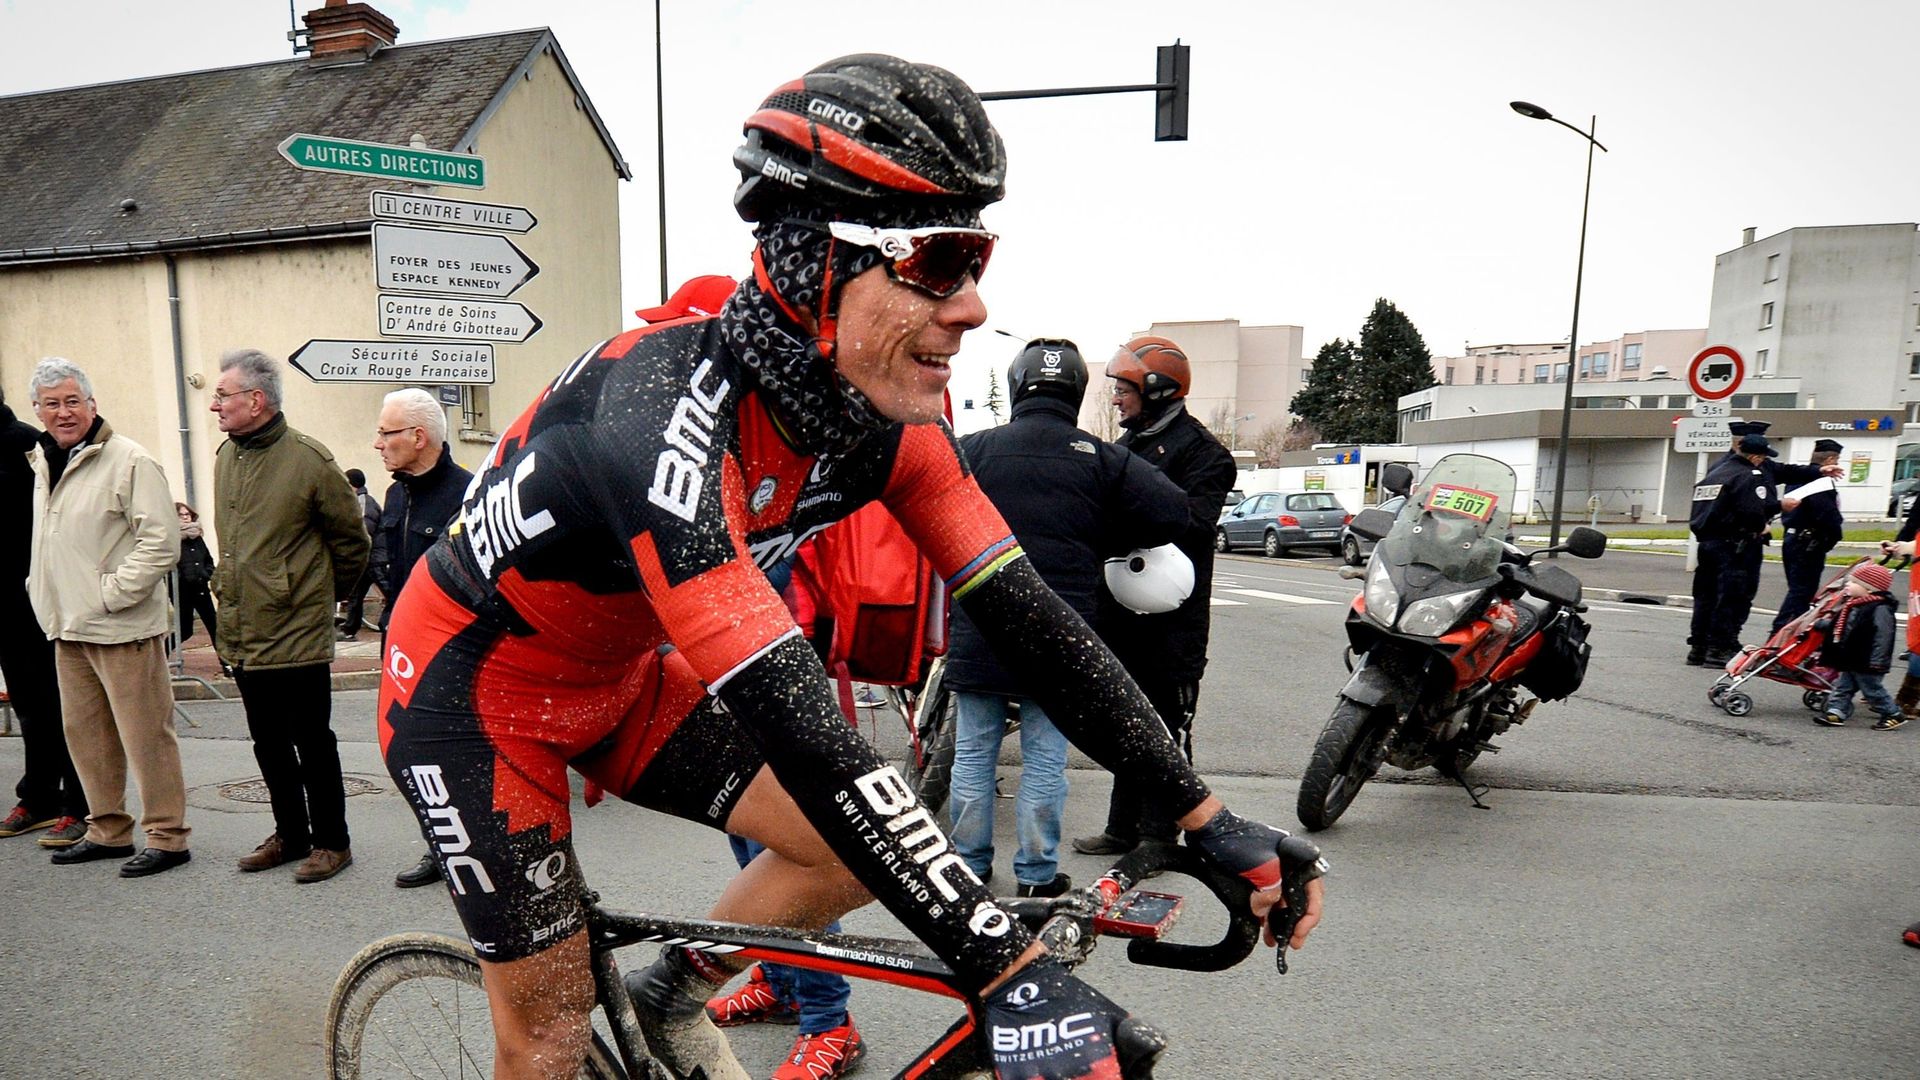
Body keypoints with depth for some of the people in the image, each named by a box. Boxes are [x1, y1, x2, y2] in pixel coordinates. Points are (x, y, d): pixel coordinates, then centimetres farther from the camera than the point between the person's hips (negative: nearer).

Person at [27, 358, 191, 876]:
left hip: (122, 626, -9)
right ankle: (108, 830, 28)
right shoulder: (43, 462, 15)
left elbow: (161, 542, -17)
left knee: (145, 734, -3)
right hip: (67, 627, 9)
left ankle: (166, 836, 7)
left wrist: (111, 593, -17)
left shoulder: (130, 461, -12)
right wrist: (41, 585, 15)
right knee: (84, 731, 16)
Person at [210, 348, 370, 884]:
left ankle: (331, 841, 16)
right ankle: (290, 834, 30)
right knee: (269, 744, 16)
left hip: (297, 632, -7)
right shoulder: (225, 456, 8)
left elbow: (352, 540, -4)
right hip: (242, 634, 7)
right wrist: (232, 598, 18)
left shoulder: (308, 459, -13)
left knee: (312, 743, 3)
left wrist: (326, 594, 7)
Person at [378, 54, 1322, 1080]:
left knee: (855, 847, -2)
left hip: (618, 676, 6)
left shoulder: (886, 418, -16)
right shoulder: (665, 412, -38)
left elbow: (1027, 617, -15)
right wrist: (1008, 973, -41)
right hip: (471, 690, -5)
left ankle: (671, 998, 24)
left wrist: (1205, 817, -15)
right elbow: (798, 728, -43)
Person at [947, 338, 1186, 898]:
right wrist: (1100, 542, 7)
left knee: (973, 753, 13)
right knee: (1045, 758, 10)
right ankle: (1037, 875, 20)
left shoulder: (972, 449, -3)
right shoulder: (1102, 459, -3)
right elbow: (1172, 513, -4)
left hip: (976, 637, 1)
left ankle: (969, 863, 25)